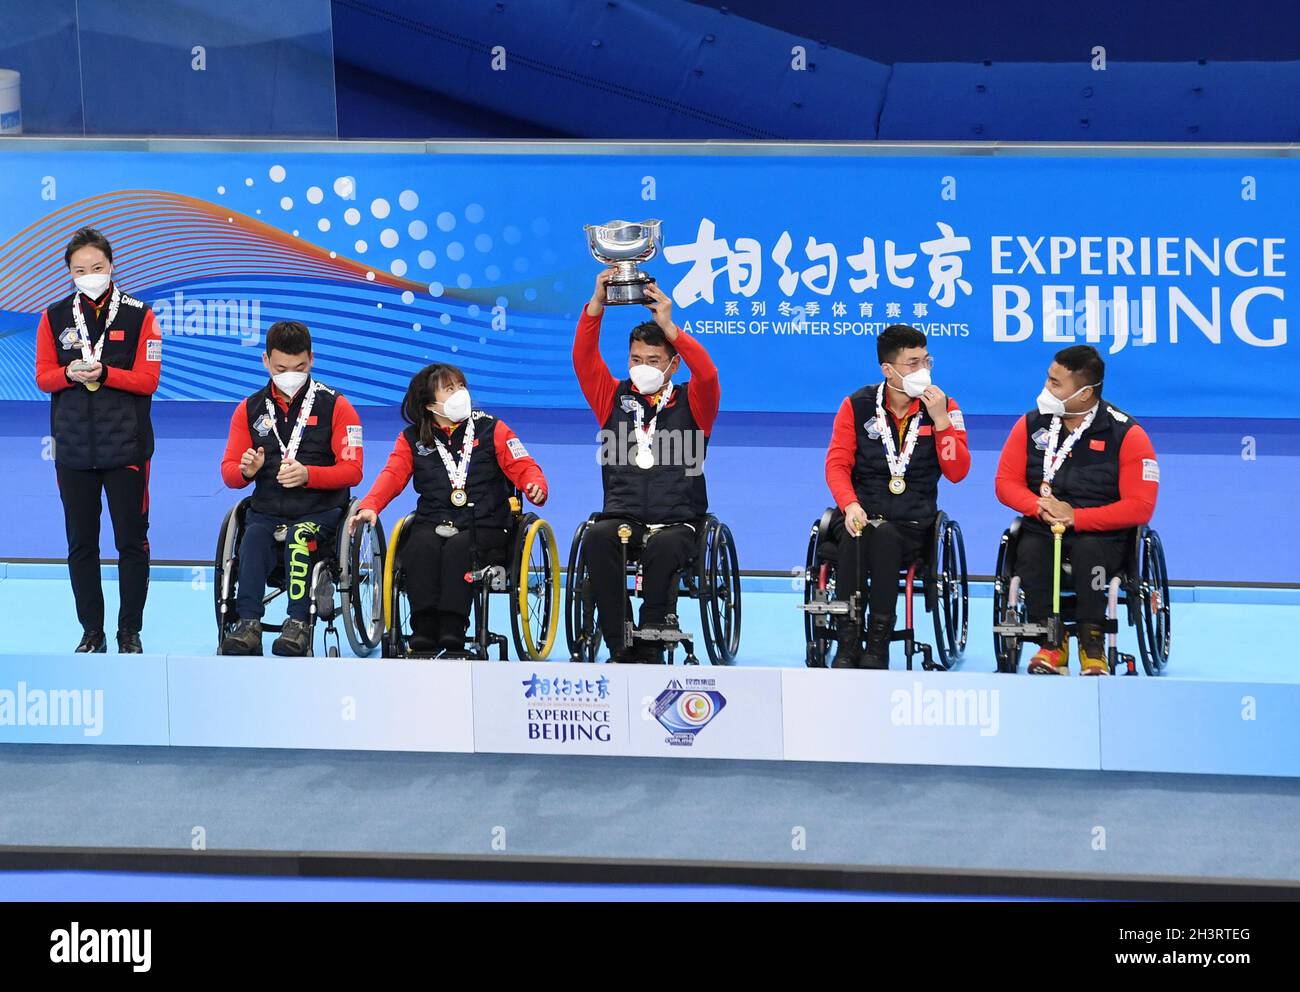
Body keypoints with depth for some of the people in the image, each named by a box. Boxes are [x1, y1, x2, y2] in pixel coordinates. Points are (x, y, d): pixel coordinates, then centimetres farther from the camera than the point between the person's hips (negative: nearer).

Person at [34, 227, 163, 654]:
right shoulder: (55, 318, 7)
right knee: (81, 543, 5)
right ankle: (92, 632, 13)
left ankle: (130, 631, 8)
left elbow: (148, 379, -6)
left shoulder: (138, 315, 0)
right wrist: (69, 374, -17)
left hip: (125, 446, -2)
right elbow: (43, 377, 5)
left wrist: (104, 373, -20)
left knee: (131, 541, 0)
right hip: (73, 447, 2)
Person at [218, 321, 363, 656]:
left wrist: (307, 474, -19)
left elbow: (352, 471, -1)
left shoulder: (335, 406, 4)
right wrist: (245, 471, -13)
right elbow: (228, 471, 13)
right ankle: (248, 625, -43)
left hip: (320, 511, -2)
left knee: (299, 536, -36)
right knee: (252, 541, -32)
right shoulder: (250, 410, 14)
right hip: (267, 511, 2)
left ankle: (298, 625, -43)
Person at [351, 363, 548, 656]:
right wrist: (369, 506, -18)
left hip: (483, 526, -2)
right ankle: (423, 640, -35)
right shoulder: (412, 439, 14)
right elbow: (393, 475, 1)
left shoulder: (490, 429, 10)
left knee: (459, 547, -35)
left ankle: (453, 641, -39)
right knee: (421, 546, -33)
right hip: (432, 522, 2)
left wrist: (536, 488, -19)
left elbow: (523, 466, 5)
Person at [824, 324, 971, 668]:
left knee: (884, 536, -35)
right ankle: (847, 644, -30)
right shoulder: (857, 406, 6)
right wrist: (851, 506, -17)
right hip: (862, 515, 0)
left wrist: (940, 421, -12)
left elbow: (957, 472, -2)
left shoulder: (943, 407, 5)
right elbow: (837, 464, 1)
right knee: (855, 538, -35)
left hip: (912, 522, 0)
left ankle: (878, 644, -31)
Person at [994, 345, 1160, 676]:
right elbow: (1006, 482, 7)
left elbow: (1140, 506, -10)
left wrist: (1076, 517, -19)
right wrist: (1041, 506, -15)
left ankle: (1092, 645, -23)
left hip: (1101, 533, -3)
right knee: (1031, 552, -31)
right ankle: (1052, 645, -17)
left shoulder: (1126, 434, -7)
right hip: (1042, 527, 3)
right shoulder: (1031, 425, 4)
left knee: (1088, 550, -37)